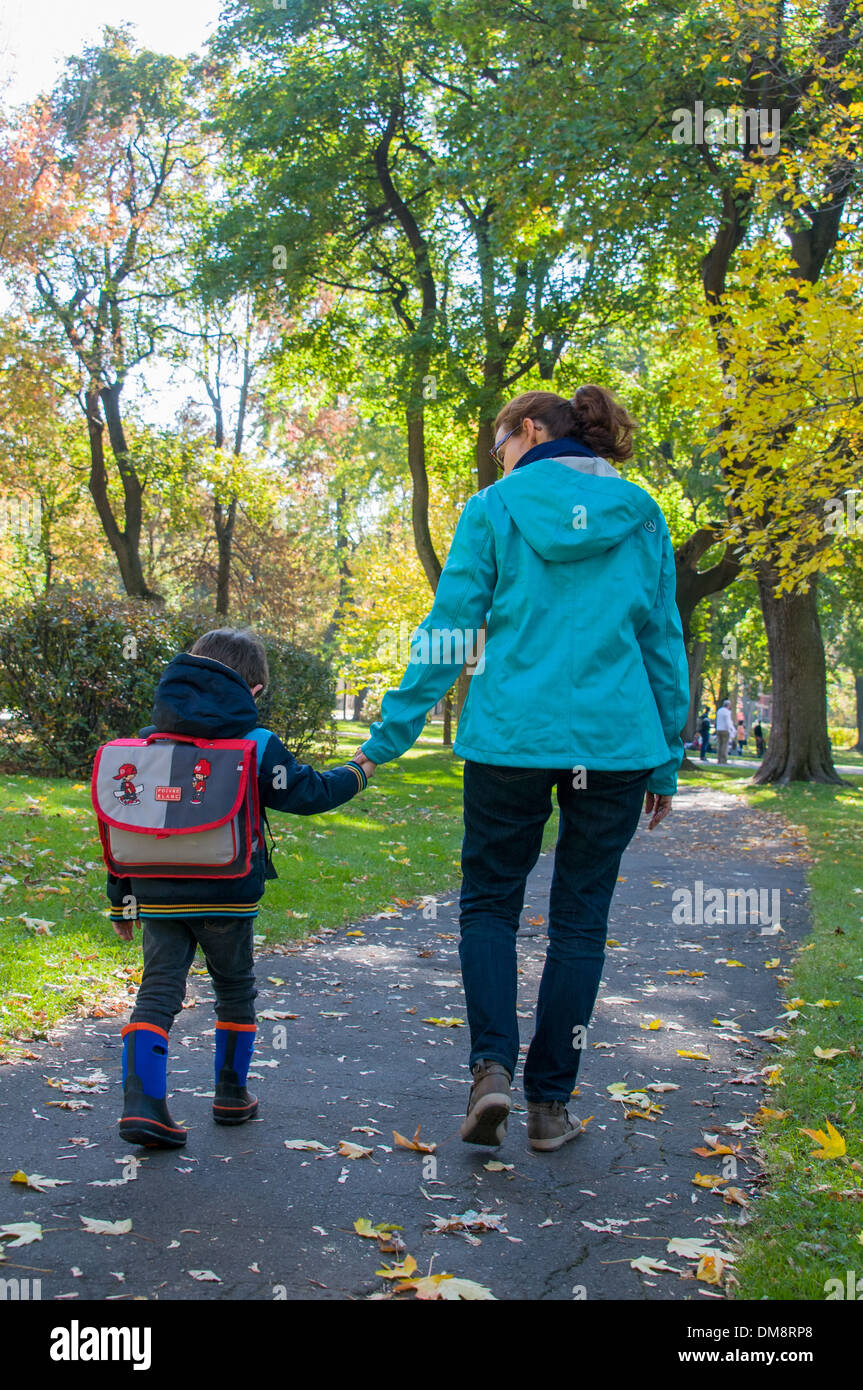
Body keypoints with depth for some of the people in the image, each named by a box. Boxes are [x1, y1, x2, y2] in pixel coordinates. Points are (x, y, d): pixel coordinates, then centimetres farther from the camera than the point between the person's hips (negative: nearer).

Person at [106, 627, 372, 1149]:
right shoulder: (256, 746, -7)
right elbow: (308, 793, -3)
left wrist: (122, 902, 14)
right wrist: (356, 773, 17)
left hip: (158, 896, 2)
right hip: (227, 898, -2)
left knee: (158, 992, 3)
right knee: (236, 989, 17)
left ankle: (142, 1105, -11)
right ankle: (232, 1096, 28)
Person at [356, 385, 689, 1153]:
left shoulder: (494, 509, 1)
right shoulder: (642, 516, 9)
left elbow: (448, 631, -2)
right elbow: (663, 642, 9)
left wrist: (391, 734, 4)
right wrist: (667, 761, 15)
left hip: (511, 738, -2)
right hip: (617, 741, 2)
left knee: (489, 902, 14)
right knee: (580, 918, 11)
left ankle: (492, 1065, -3)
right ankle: (550, 1102, 15)